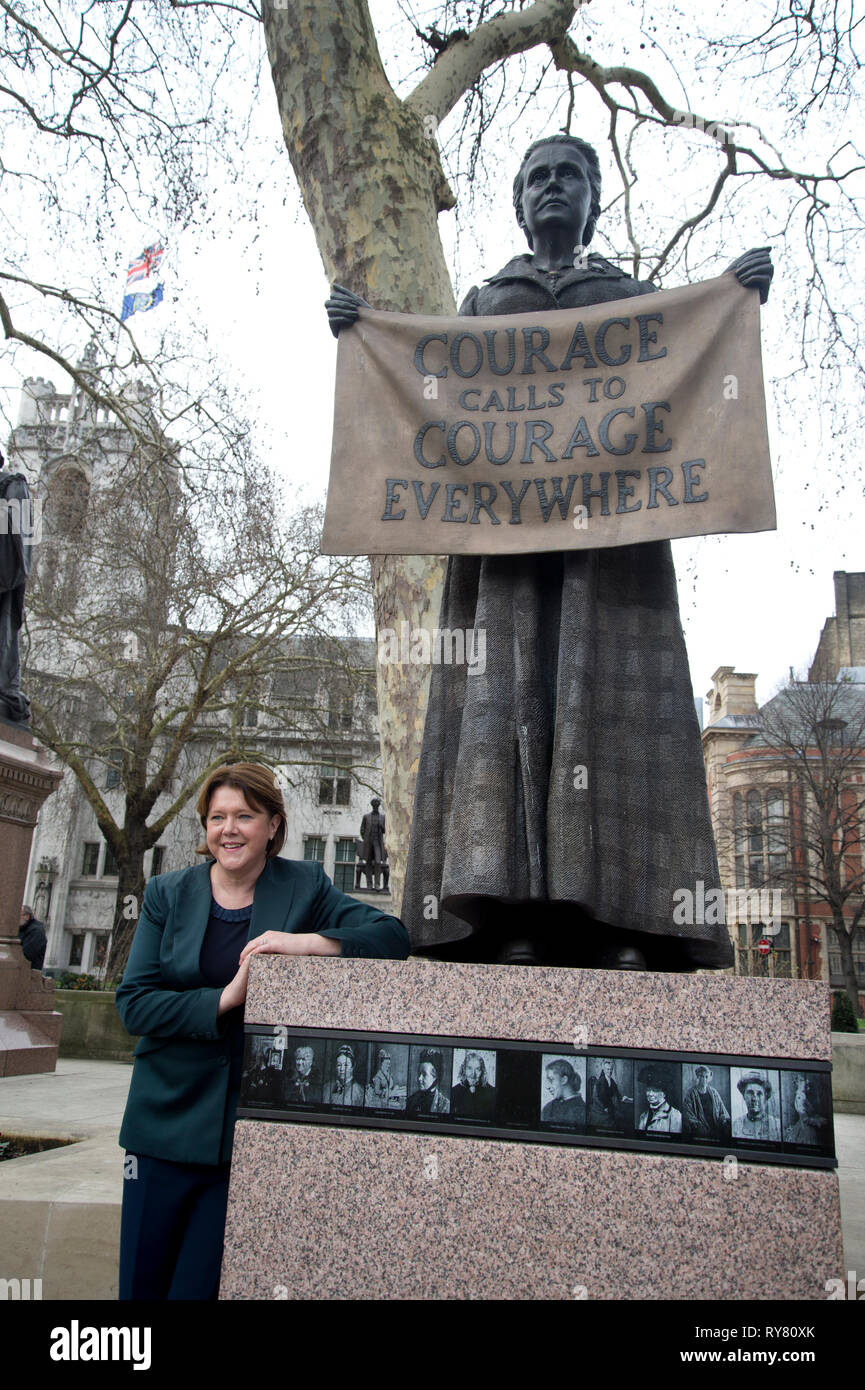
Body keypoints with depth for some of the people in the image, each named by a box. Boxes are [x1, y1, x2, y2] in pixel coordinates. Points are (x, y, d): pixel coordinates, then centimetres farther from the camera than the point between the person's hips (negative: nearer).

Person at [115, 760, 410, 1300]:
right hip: (168, 1124, 2)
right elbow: (133, 1003, -3)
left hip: (253, 1132, -2)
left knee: (199, 1286, 4)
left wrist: (306, 941, -23)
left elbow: (392, 937, -9)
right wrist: (225, 999, -17)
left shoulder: (304, 887, -1)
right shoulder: (168, 895, 4)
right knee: (141, 1285, 11)